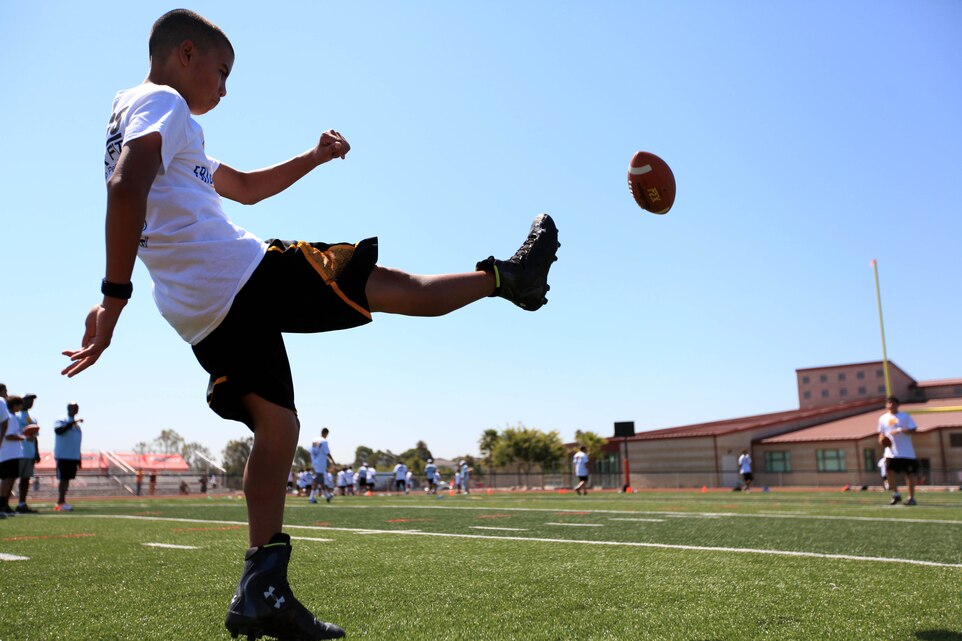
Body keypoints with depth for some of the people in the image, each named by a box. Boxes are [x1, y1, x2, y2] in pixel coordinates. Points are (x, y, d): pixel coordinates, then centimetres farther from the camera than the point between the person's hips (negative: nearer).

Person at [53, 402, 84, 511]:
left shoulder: (77, 424, 19)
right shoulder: (61, 420, -4)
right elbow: (58, 430, -26)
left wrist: (79, 458, 20)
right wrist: (72, 423, -31)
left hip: (74, 456, 7)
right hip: (63, 456, -7)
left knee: (67, 478, 7)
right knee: (63, 478, -9)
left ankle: (61, 502, 11)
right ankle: (61, 502, -8)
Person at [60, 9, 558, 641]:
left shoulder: (135, 114, 31)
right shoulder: (162, 102, -1)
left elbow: (245, 186, 35)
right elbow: (127, 188, -21)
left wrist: (312, 159, 28)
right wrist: (115, 296, -27)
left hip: (200, 314, 10)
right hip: (242, 275, -10)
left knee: (277, 427, 10)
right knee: (401, 288, 0)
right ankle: (507, 277, 16)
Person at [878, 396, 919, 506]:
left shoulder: (905, 416, 0)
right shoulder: (883, 418, 11)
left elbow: (913, 430, -7)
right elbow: (881, 433, 19)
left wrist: (900, 430, -20)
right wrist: (881, 439, -3)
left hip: (906, 452, -3)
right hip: (891, 451, 3)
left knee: (909, 474, 2)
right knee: (890, 471, -9)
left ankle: (911, 497, 12)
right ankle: (896, 494, 7)